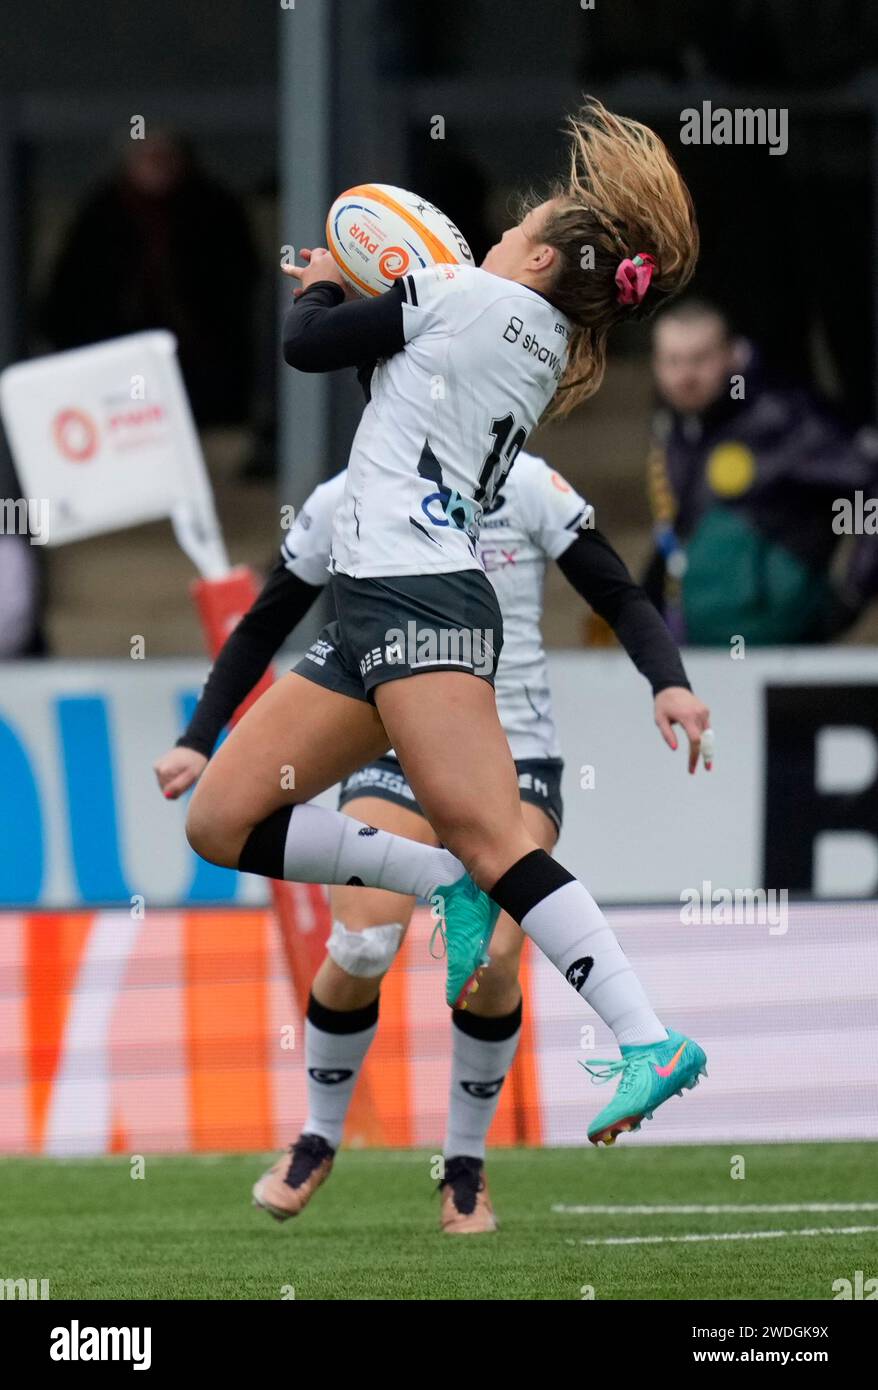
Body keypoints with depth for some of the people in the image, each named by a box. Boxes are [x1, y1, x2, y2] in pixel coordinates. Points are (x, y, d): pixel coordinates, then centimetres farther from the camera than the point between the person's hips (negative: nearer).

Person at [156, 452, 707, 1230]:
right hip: (395, 752, 0)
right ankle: (318, 1141, 7)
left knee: (492, 960, -17)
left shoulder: (528, 487, -4)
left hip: (515, 752, 0)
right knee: (362, 949, -19)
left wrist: (668, 682, -21)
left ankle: (466, 1165, 5)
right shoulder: (345, 504, 0)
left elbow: (619, 596, -3)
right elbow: (264, 627, 9)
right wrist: (199, 742, 2)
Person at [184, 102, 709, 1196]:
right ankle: (445, 884, 2)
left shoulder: (476, 296, -3)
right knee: (222, 821, 6)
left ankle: (650, 1042, -27)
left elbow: (307, 346, 2)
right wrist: (366, 298, 29)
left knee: (490, 837, -20)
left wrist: (320, 288, 22)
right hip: (372, 614, 10)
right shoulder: (548, 354, 21)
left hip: (420, 601, -10)